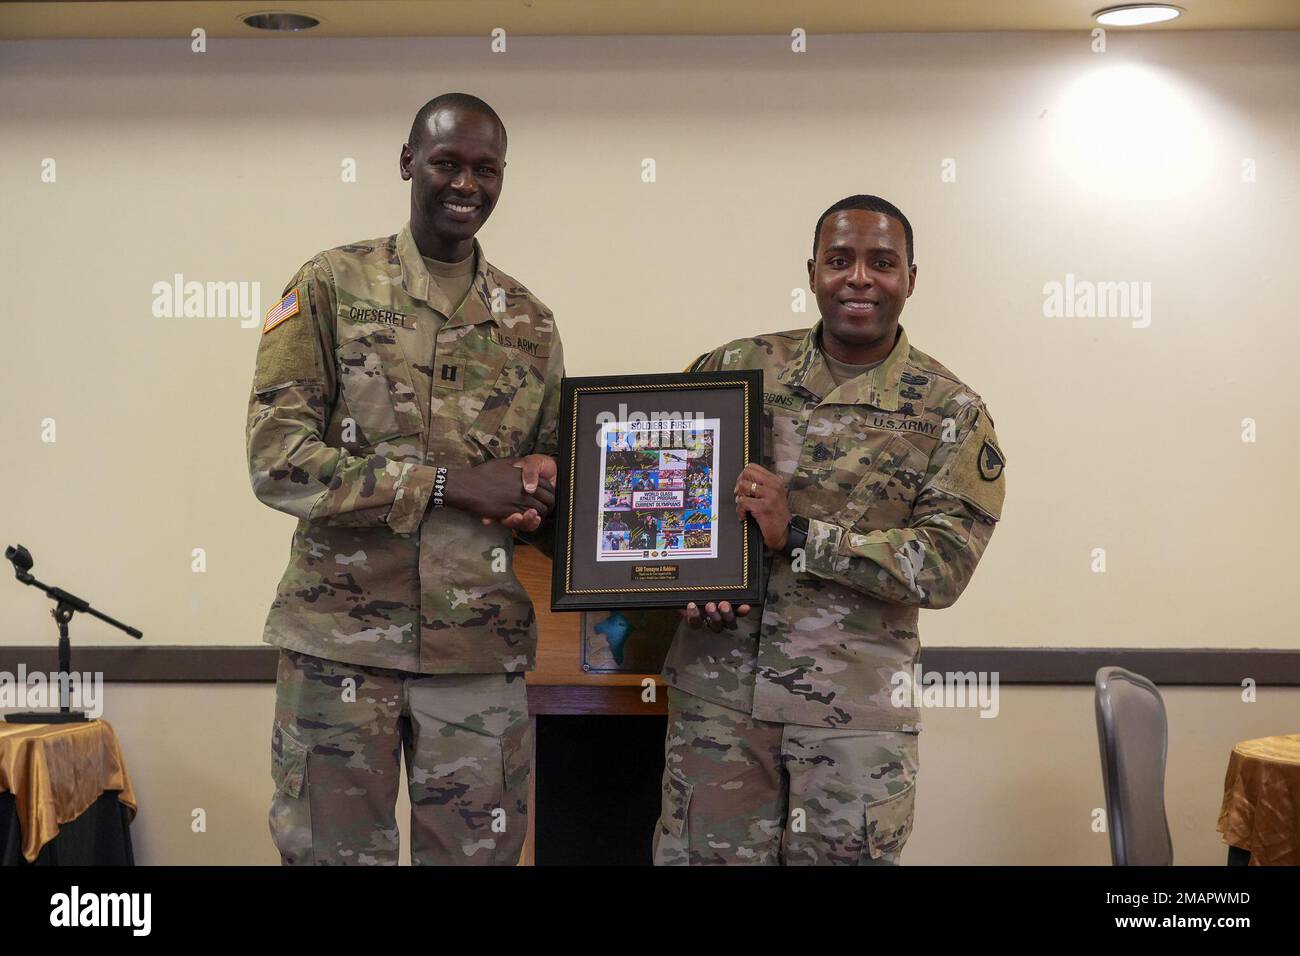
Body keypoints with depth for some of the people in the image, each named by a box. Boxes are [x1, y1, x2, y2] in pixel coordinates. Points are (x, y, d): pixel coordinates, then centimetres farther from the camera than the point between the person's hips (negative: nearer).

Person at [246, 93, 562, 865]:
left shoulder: (529, 321, 11)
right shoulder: (332, 287, -1)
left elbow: (551, 465, 20)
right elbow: (277, 460, -9)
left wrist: (538, 495, -6)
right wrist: (449, 484, -17)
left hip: (482, 648, 3)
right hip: (341, 639, -3)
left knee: (479, 851, 9)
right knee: (332, 849, 6)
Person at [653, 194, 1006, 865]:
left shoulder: (953, 414, -1)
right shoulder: (736, 368, 4)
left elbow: (944, 566, -10)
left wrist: (796, 534, -18)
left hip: (856, 709, -1)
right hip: (716, 689, 2)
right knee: (706, 853, 8)